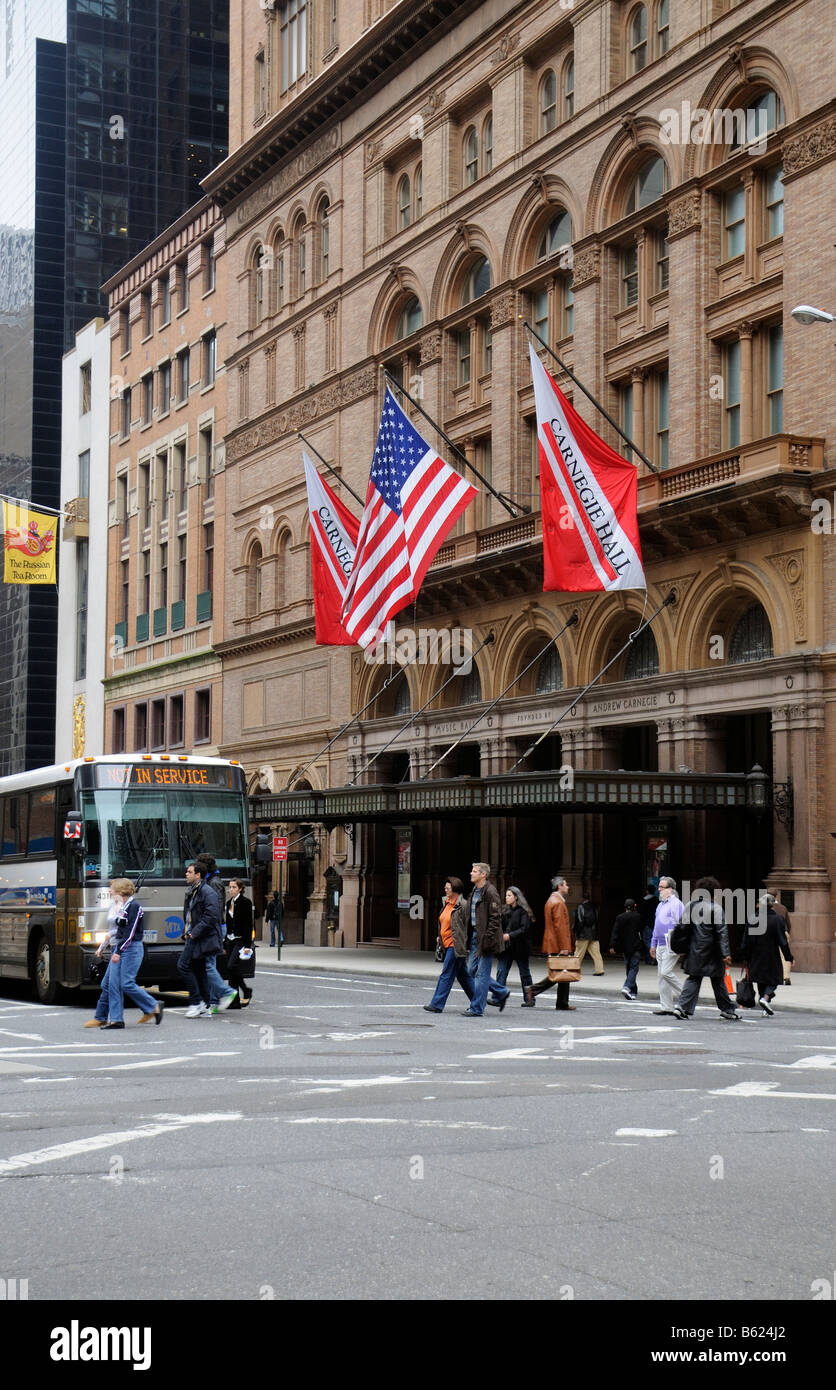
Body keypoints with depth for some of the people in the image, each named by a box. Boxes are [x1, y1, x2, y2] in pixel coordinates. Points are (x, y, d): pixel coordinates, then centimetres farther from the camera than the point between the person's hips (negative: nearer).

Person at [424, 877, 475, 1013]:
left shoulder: (462, 905, -14)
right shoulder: (447, 903, 13)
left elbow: (468, 926, -15)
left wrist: (465, 945, -17)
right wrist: (440, 937, 20)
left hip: (456, 945, -9)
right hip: (448, 945, 9)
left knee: (446, 974, -8)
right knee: (463, 975, 14)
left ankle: (437, 1004, -6)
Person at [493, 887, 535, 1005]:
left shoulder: (523, 911, -9)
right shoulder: (505, 911, 11)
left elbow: (525, 928, -16)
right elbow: (501, 927, 14)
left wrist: (510, 936, -23)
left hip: (519, 946, -6)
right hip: (506, 946, 6)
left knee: (524, 973, 6)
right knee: (501, 971, -5)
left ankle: (528, 999, 18)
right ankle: (497, 998, -8)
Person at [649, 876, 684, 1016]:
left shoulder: (676, 904, -9)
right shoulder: (660, 905, 19)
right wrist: (653, 944, 24)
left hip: (672, 946, -9)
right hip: (661, 946, 9)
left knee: (666, 972, -16)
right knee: (662, 975, 6)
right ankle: (667, 1007, 9)